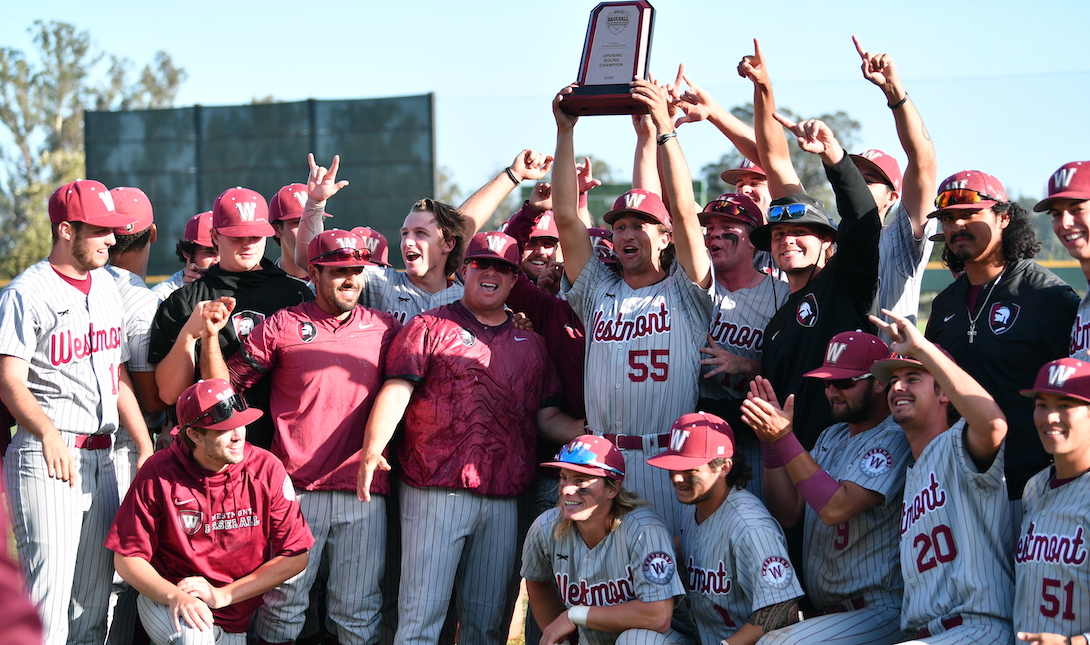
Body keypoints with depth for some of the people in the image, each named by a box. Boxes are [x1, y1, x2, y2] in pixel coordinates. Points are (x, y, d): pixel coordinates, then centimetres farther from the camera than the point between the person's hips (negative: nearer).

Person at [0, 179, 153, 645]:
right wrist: (49, 434, -31)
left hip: (101, 457, 7)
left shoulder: (106, 287, 18)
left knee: (93, 602, 8)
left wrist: (145, 448, 14)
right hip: (45, 455, -7)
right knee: (50, 593, -13)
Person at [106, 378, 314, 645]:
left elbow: (296, 557, -7)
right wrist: (175, 597, -27)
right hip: (166, 600, -3)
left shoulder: (267, 470, -10)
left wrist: (222, 595, -14)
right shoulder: (159, 473, -13)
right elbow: (127, 558, -8)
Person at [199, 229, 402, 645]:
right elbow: (224, 385, 7)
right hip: (295, 488, -2)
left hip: (364, 491, 2)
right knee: (283, 600, 4)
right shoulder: (282, 326, 5)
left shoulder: (385, 328, 10)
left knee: (358, 611, 6)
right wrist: (210, 337, -8)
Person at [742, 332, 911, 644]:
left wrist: (784, 438, -22)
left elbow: (836, 508, -23)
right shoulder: (832, 436, 16)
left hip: (878, 613, -8)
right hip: (821, 610, 8)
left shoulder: (894, 439, -11)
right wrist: (772, 440, 0)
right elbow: (789, 513, 10)